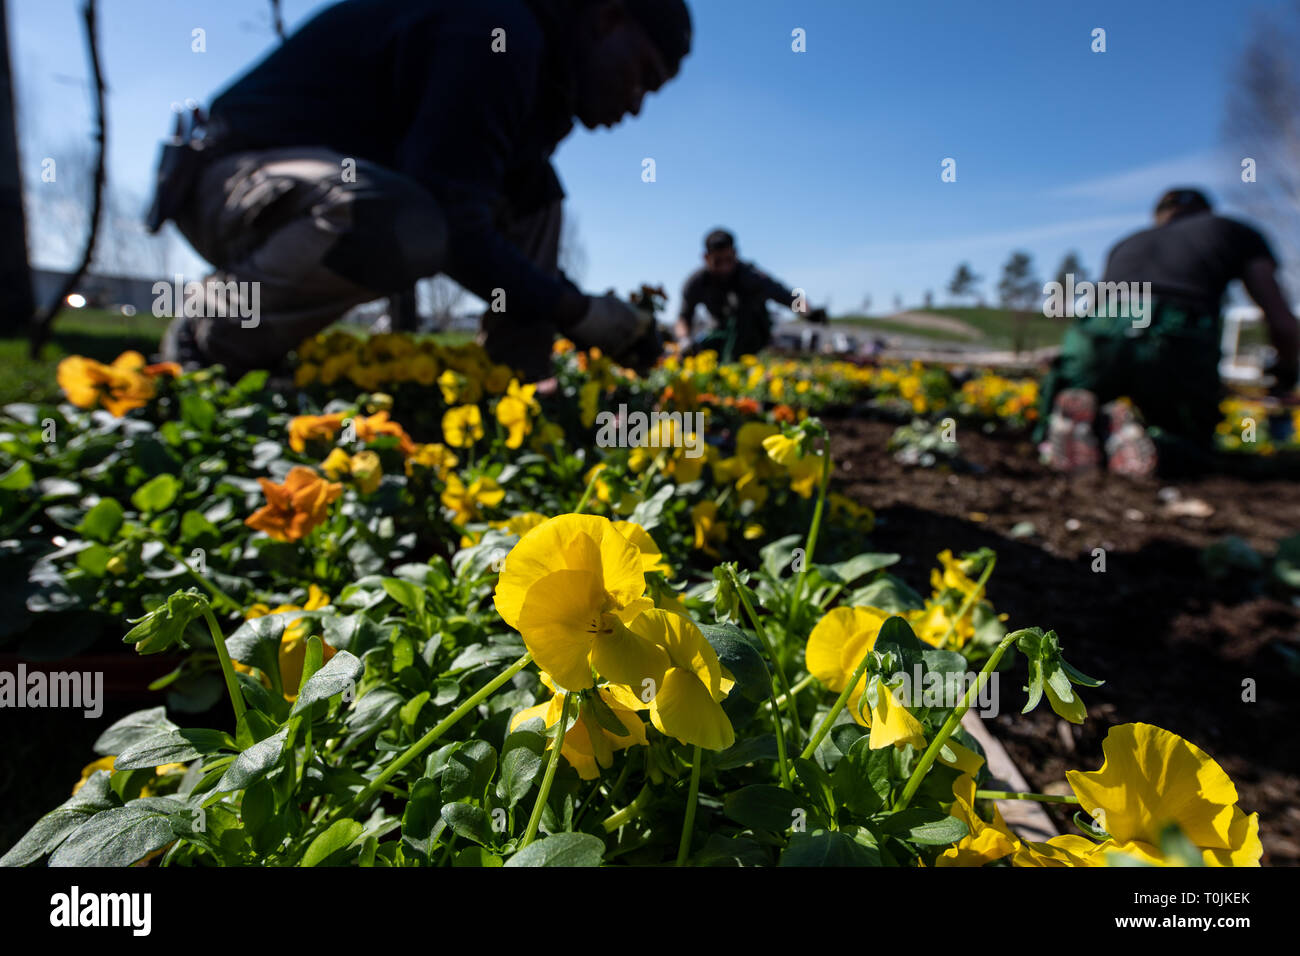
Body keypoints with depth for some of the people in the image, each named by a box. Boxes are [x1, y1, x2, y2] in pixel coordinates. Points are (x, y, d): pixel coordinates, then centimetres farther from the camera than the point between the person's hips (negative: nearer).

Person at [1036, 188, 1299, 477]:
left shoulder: (1125, 244, 39)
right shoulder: (1236, 232, 30)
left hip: (1098, 337, 2)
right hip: (1177, 343, -2)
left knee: (1053, 441, 23)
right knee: (1193, 452, 23)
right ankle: (1135, 440, -13)